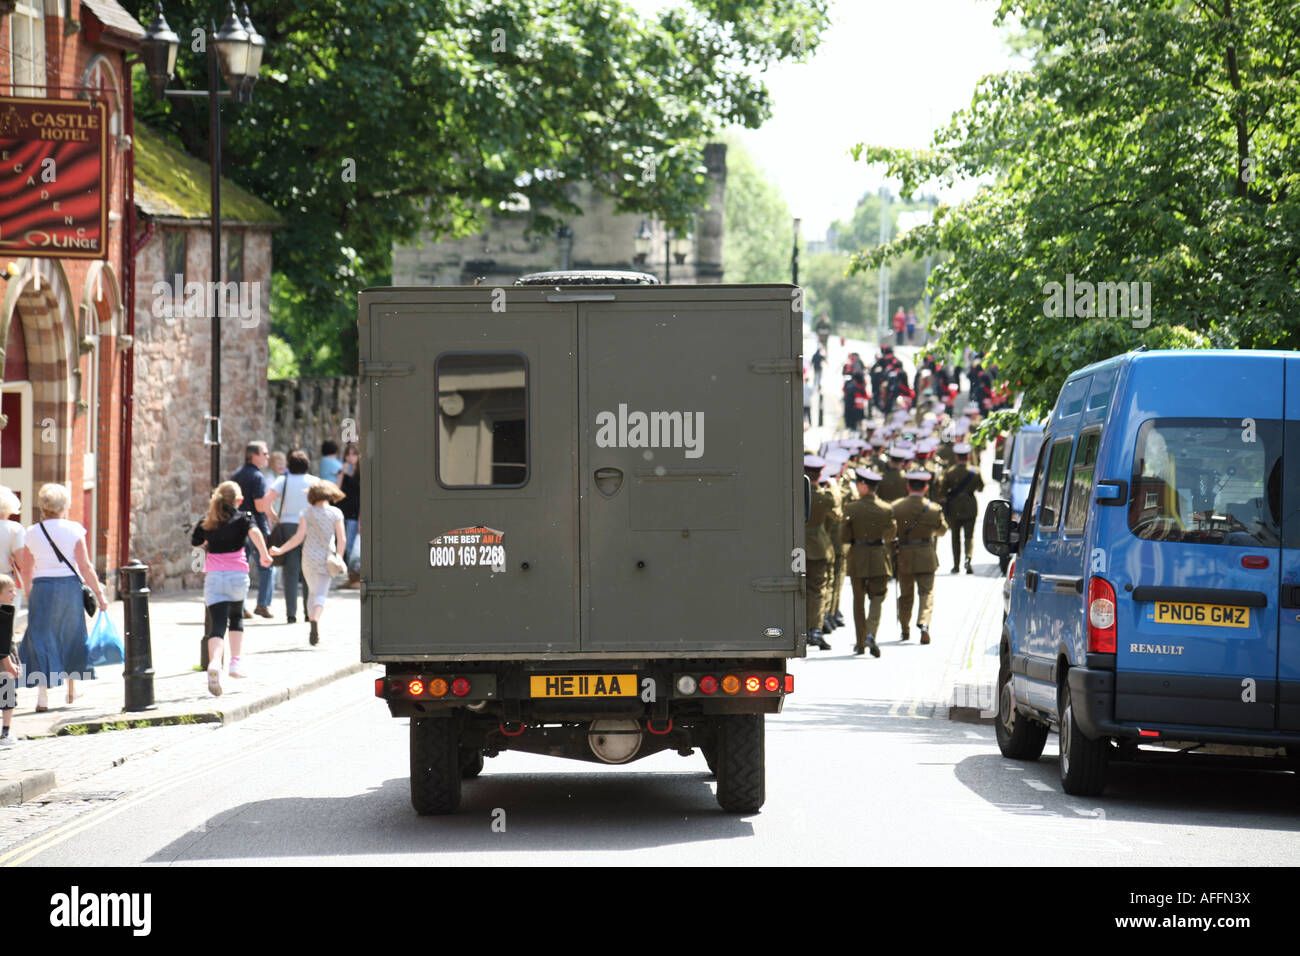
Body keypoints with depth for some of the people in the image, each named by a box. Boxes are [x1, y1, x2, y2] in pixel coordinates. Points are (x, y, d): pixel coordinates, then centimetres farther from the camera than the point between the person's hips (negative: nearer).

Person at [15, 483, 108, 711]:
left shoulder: (32, 533, 1)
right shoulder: (74, 530, -4)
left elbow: (26, 572, 7)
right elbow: (85, 567, -6)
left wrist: (29, 595, 22)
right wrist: (99, 594, 1)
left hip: (42, 589, 0)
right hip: (70, 586, 0)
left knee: (41, 639, 2)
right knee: (71, 637, 18)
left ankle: (43, 694, -10)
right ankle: (72, 688, 31)